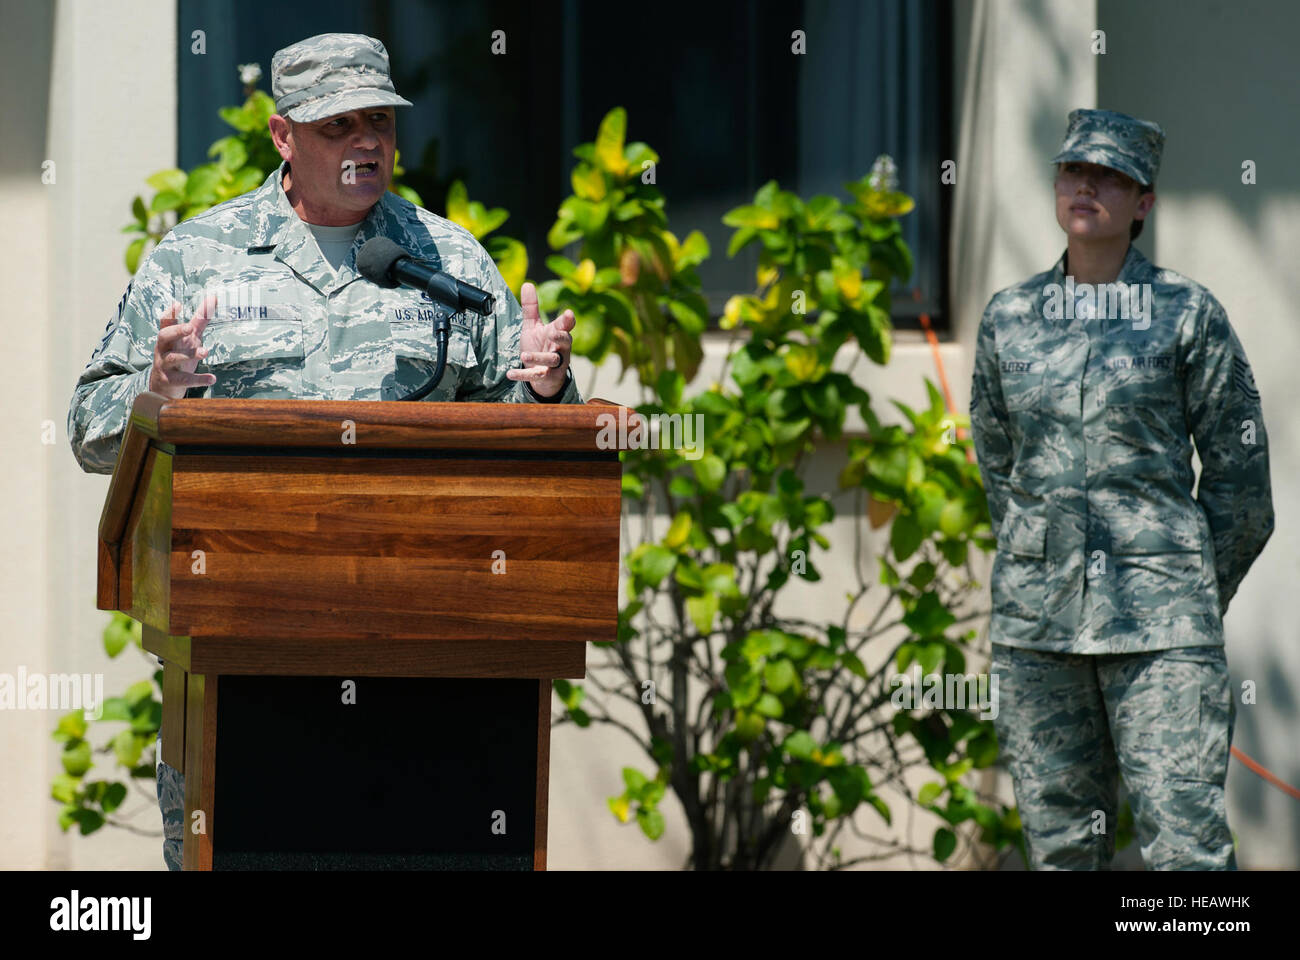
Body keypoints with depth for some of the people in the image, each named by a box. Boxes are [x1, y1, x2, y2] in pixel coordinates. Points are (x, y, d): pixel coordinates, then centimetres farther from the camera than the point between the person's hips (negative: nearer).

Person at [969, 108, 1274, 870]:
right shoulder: (1010, 318, 10)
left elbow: (1241, 476, 4)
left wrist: (1191, 598, 7)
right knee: (1060, 841, 5)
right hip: (1034, 620, 4)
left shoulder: (1187, 315, 0)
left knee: (1186, 840, -9)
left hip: (1156, 626, -4)